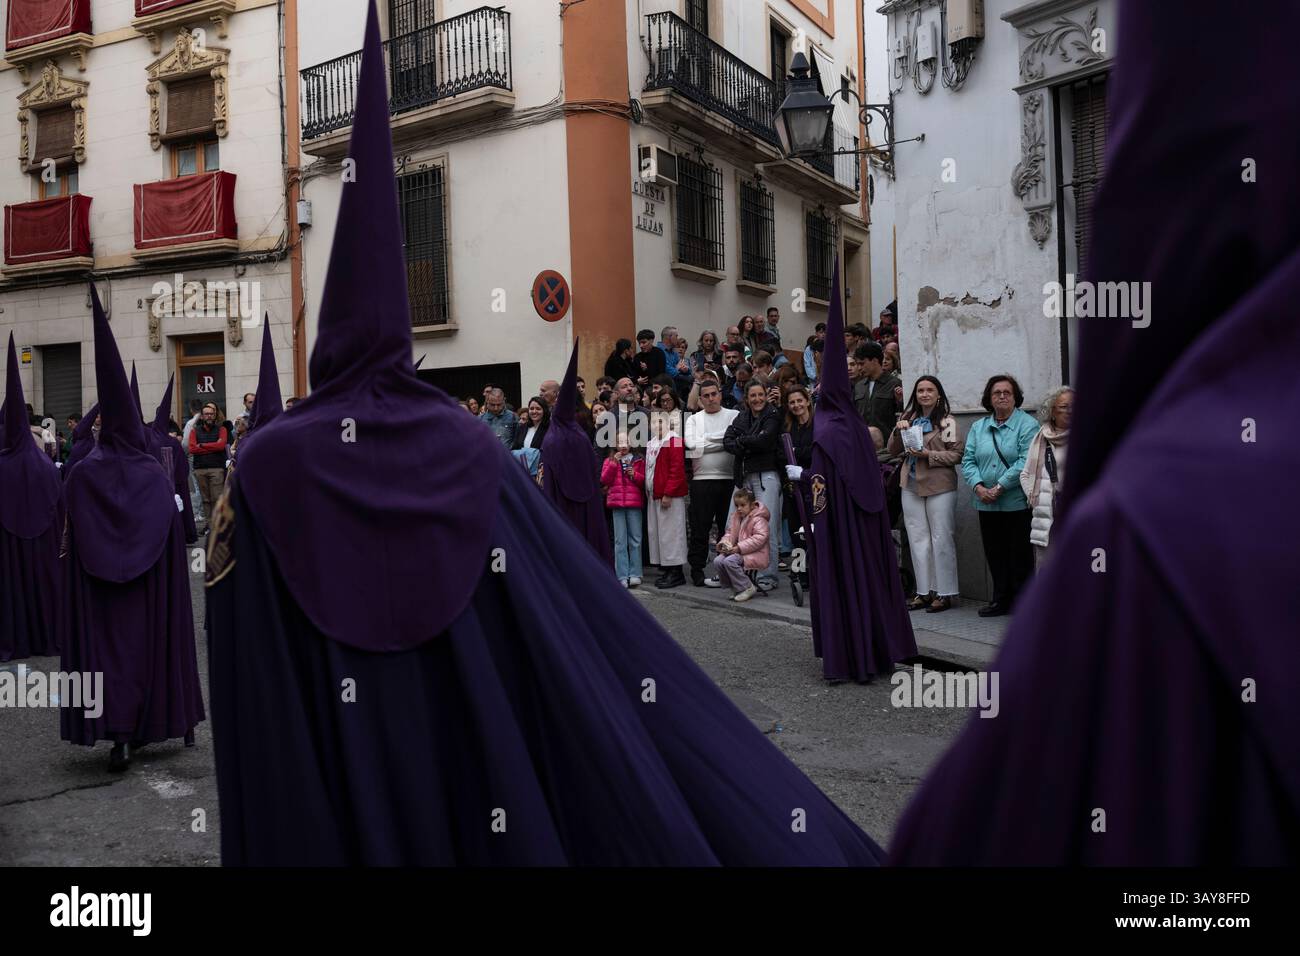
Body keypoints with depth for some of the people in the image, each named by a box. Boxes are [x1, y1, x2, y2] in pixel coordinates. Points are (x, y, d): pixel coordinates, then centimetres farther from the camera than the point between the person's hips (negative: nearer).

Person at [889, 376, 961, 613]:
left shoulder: (947, 421, -4)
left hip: (939, 486, -6)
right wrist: (898, 431, -7)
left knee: (941, 539, -1)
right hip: (911, 486, 6)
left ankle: (945, 593, 6)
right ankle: (924, 592, 17)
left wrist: (928, 454, -17)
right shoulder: (909, 419, 13)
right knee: (918, 540, 9)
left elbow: (956, 455, -8)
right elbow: (893, 451, 11)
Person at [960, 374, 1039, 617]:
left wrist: (1000, 488, -19)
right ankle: (1001, 599, 23)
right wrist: (978, 487, -11)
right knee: (994, 554, 12)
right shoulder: (978, 427, 13)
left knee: (1019, 555, 1)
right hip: (986, 505, 5)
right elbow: (968, 460, 6)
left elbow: (1025, 462, -15)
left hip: (1017, 503, -5)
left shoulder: (1027, 424, -5)